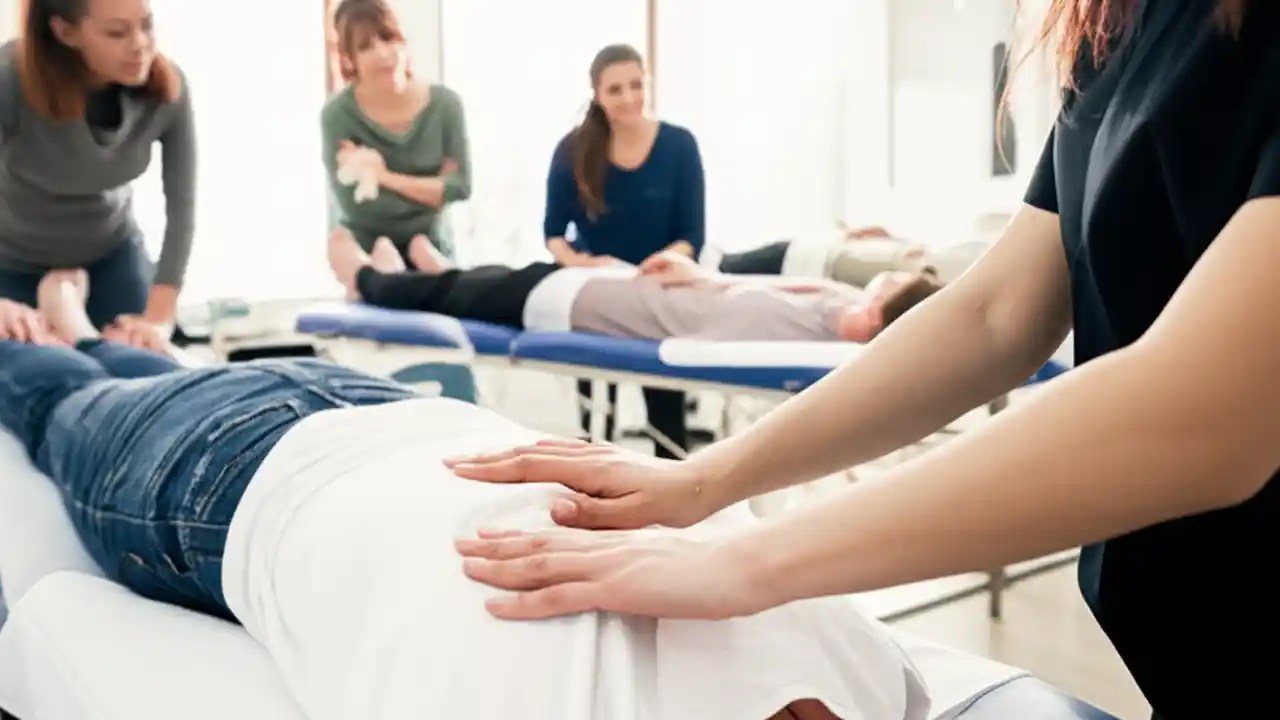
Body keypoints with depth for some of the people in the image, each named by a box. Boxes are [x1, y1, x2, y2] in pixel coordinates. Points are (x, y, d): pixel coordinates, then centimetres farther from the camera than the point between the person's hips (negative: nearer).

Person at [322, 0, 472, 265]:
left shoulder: (446, 104, -10)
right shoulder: (337, 115, -17)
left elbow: (460, 186, -14)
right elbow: (355, 206, -21)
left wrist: (387, 178, -24)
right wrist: (435, 189, -15)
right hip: (368, 252, -2)